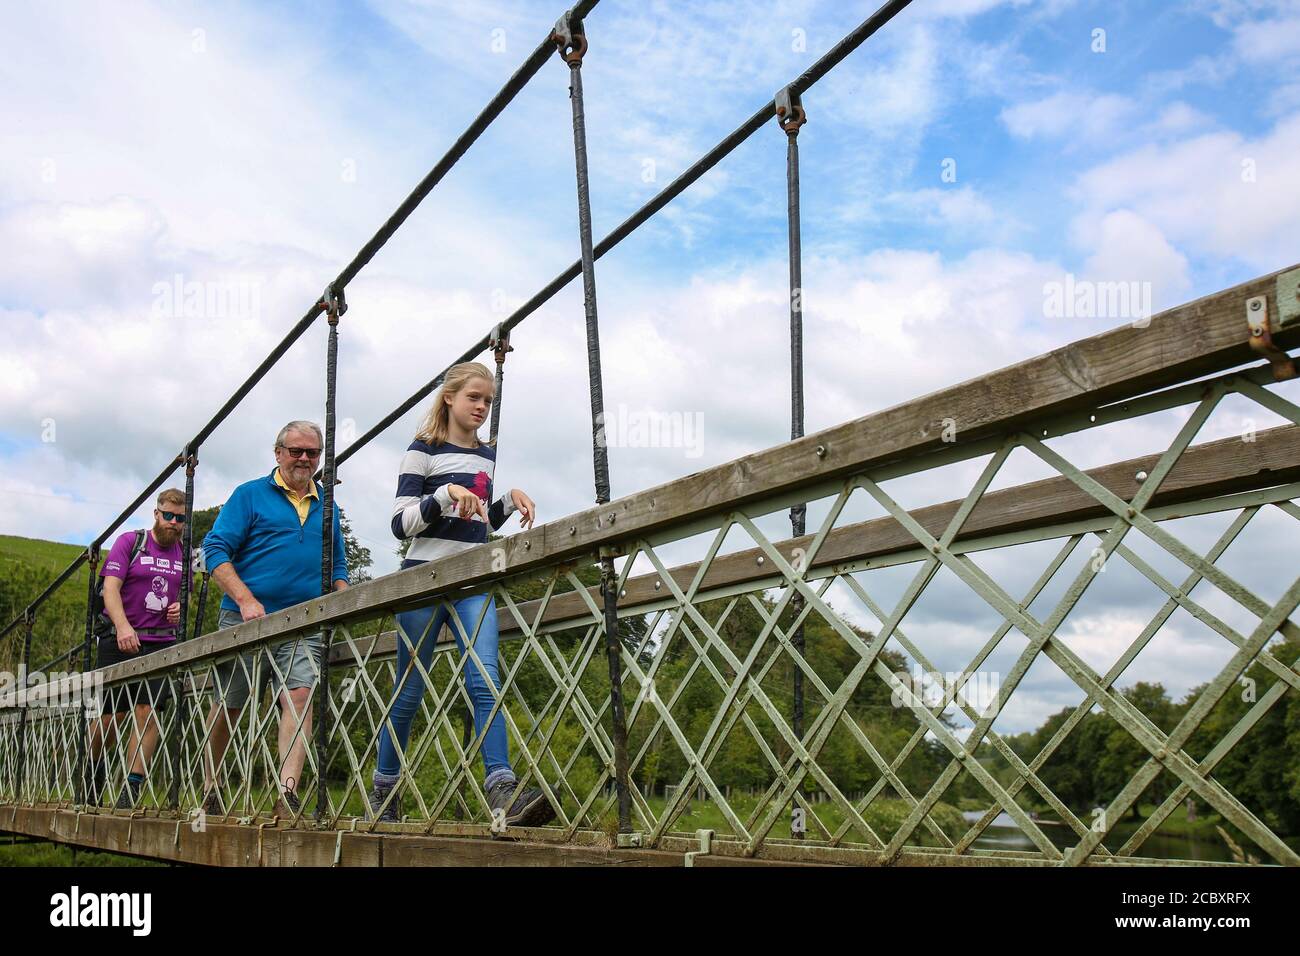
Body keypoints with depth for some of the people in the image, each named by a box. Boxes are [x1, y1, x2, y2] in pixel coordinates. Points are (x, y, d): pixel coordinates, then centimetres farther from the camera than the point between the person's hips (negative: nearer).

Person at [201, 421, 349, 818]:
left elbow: (338, 568, 24)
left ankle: (288, 790, -24)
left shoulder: (327, 507, 18)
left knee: (300, 695, -17)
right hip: (246, 621, -2)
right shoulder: (250, 495, 4)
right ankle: (208, 785, 26)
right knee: (227, 706, 6)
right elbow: (215, 549, -4)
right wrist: (246, 599, -16)